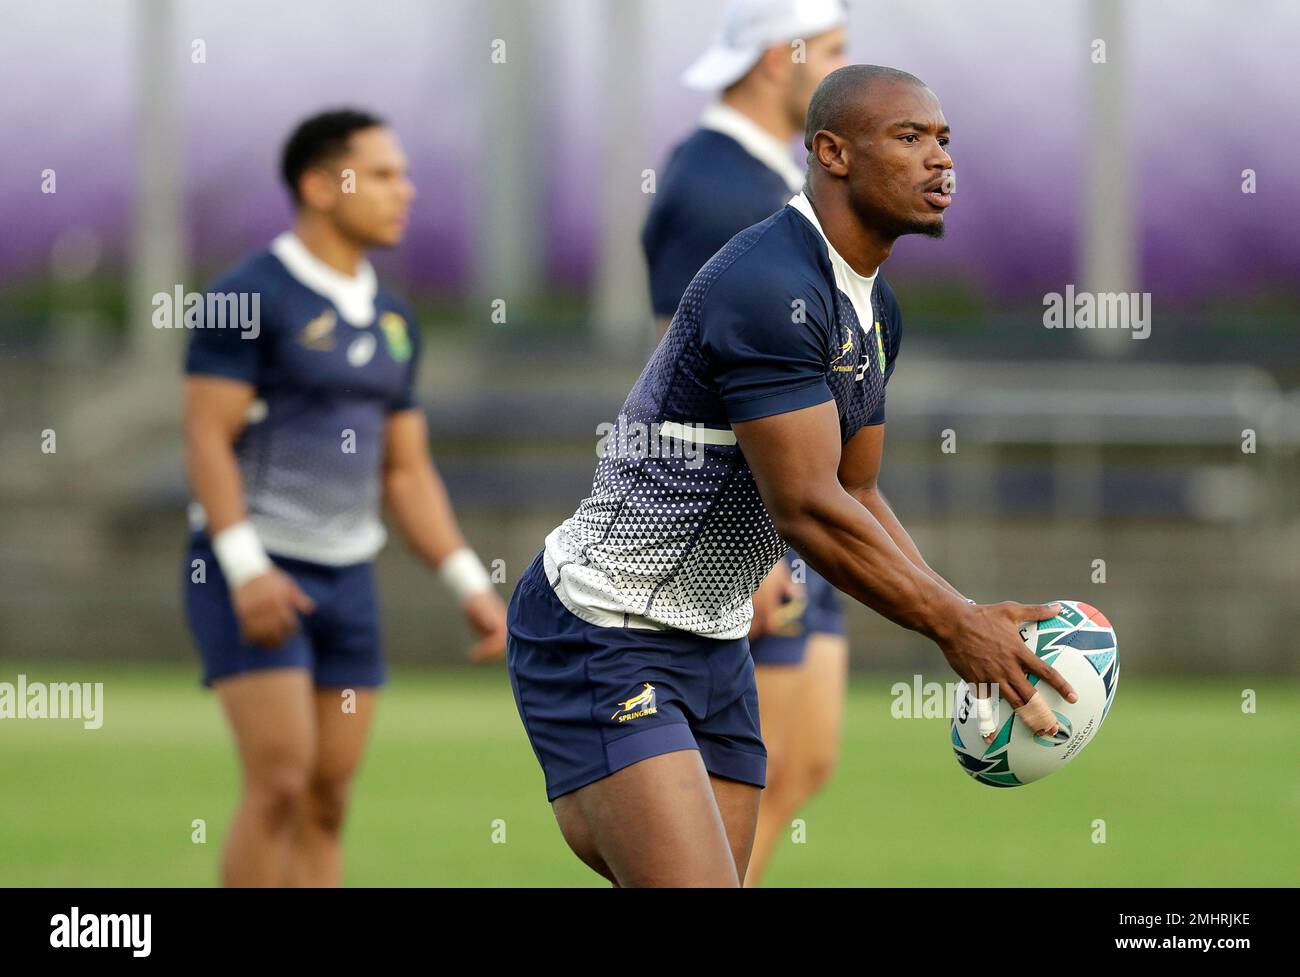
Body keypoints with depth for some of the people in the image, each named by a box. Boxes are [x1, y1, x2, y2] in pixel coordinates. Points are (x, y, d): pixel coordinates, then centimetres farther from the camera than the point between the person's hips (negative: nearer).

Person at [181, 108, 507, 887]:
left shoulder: (391, 319, 13)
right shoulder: (251, 296, -9)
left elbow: (408, 472, 16)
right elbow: (207, 438, -14)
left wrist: (472, 585, 7)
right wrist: (245, 567, -25)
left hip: (346, 579, 7)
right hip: (252, 576, -7)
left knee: (327, 804, 3)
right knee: (281, 783, -16)